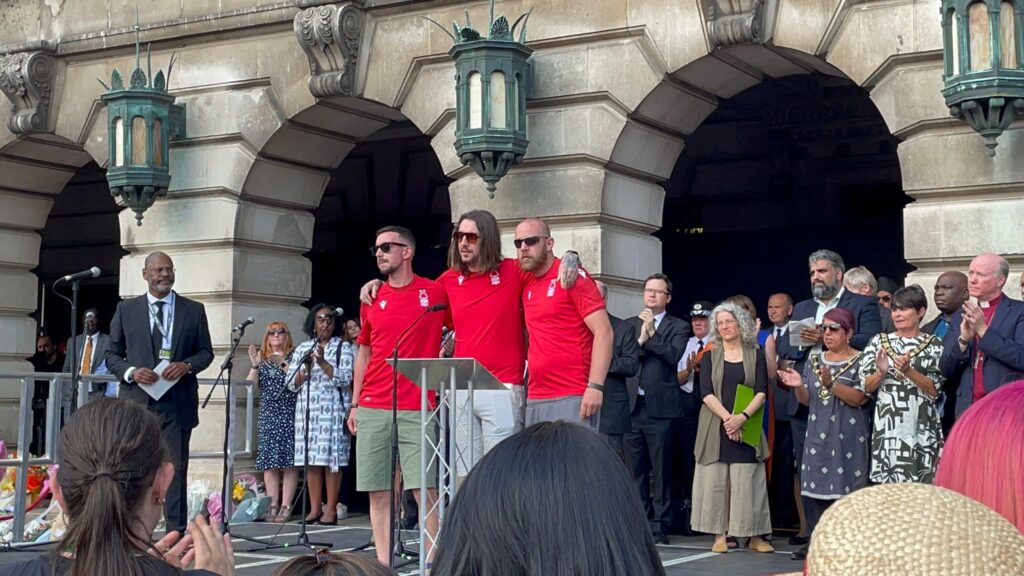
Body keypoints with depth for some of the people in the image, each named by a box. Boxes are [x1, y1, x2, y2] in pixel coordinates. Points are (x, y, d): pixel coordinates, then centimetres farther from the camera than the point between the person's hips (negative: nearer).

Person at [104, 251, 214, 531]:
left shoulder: (194, 310, 9)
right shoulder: (126, 309, 9)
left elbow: (206, 351, 12)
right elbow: (112, 354, 11)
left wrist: (187, 365, -9)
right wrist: (131, 372, -9)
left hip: (177, 403, 0)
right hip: (138, 400, 0)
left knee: (176, 469, 0)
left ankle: (176, 533, 4)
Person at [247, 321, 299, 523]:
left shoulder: (293, 357, 6)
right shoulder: (262, 359, 15)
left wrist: (283, 364, -15)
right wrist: (255, 365, -7)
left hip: (289, 415, -3)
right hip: (267, 416, 3)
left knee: (288, 462, -6)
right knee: (269, 463, 0)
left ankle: (286, 506, -4)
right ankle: (273, 506, 4)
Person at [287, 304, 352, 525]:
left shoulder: (343, 348, 6)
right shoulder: (302, 349, 16)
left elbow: (344, 379, -7)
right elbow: (290, 384, 11)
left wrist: (322, 362, -15)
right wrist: (305, 368, -6)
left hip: (333, 410, -3)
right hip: (307, 410, 4)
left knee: (332, 458, -6)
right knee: (311, 459, 2)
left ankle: (331, 509, -3)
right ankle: (315, 509, 7)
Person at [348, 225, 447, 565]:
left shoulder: (436, 293, 0)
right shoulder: (371, 300, 11)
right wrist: (355, 404, 14)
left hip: (416, 410, -4)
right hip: (372, 410, 4)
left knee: (424, 489, -7)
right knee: (377, 492, 4)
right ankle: (383, 563, 11)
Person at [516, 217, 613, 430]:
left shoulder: (573, 277, -5)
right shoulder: (525, 284, 14)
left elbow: (604, 332, -11)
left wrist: (595, 386, -20)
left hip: (572, 398, -7)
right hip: (534, 400, 7)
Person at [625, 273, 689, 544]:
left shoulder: (678, 327, 6)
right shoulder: (630, 324, 15)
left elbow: (674, 355, -11)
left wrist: (651, 334, -10)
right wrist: (640, 339, -11)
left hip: (660, 407, -3)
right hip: (632, 406, 3)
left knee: (660, 471, -2)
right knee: (636, 469, 7)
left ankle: (659, 526, 3)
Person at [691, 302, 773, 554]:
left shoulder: (756, 355, 7)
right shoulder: (710, 357, 8)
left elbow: (762, 392, -1)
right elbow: (706, 393, -3)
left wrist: (742, 416, -17)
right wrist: (727, 418, -17)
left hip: (746, 427, -1)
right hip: (715, 427, 1)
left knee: (748, 481, -3)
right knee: (715, 480, -2)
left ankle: (755, 535, 3)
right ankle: (720, 534, 2)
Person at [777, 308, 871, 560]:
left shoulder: (860, 361, -3)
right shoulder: (815, 361, 13)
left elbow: (859, 398, -14)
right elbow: (807, 400, 12)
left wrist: (831, 384, -25)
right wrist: (798, 386, -9)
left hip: (847, 436, -5)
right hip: (818, 434, 5)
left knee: (845, 486, -6)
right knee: (816, 484, 2)